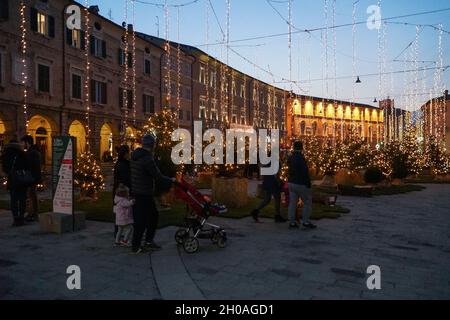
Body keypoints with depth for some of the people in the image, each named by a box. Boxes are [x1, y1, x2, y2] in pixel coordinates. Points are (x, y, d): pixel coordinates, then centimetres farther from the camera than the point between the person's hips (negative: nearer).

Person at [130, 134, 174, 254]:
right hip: (145, 194, -9)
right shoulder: (147, 159, -22)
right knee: (142, 220, 2)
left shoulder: (135, 155, 7)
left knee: (153, 215, 19)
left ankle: (149, 241, 25)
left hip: (135, 191, 9)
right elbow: (158, 176, -19)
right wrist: (171, 181, -4)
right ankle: (136, 247, 11)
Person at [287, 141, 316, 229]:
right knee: (308, 202, 6)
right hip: (301, 184, -7)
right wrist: (308, 184, -12)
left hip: (291, 183, 7)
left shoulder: (290, 158, 5)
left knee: (292, 203, 8)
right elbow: (305, 173, -19)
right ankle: (305, 221, 6)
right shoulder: (301, 158, -19)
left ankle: (292, 222, 11)